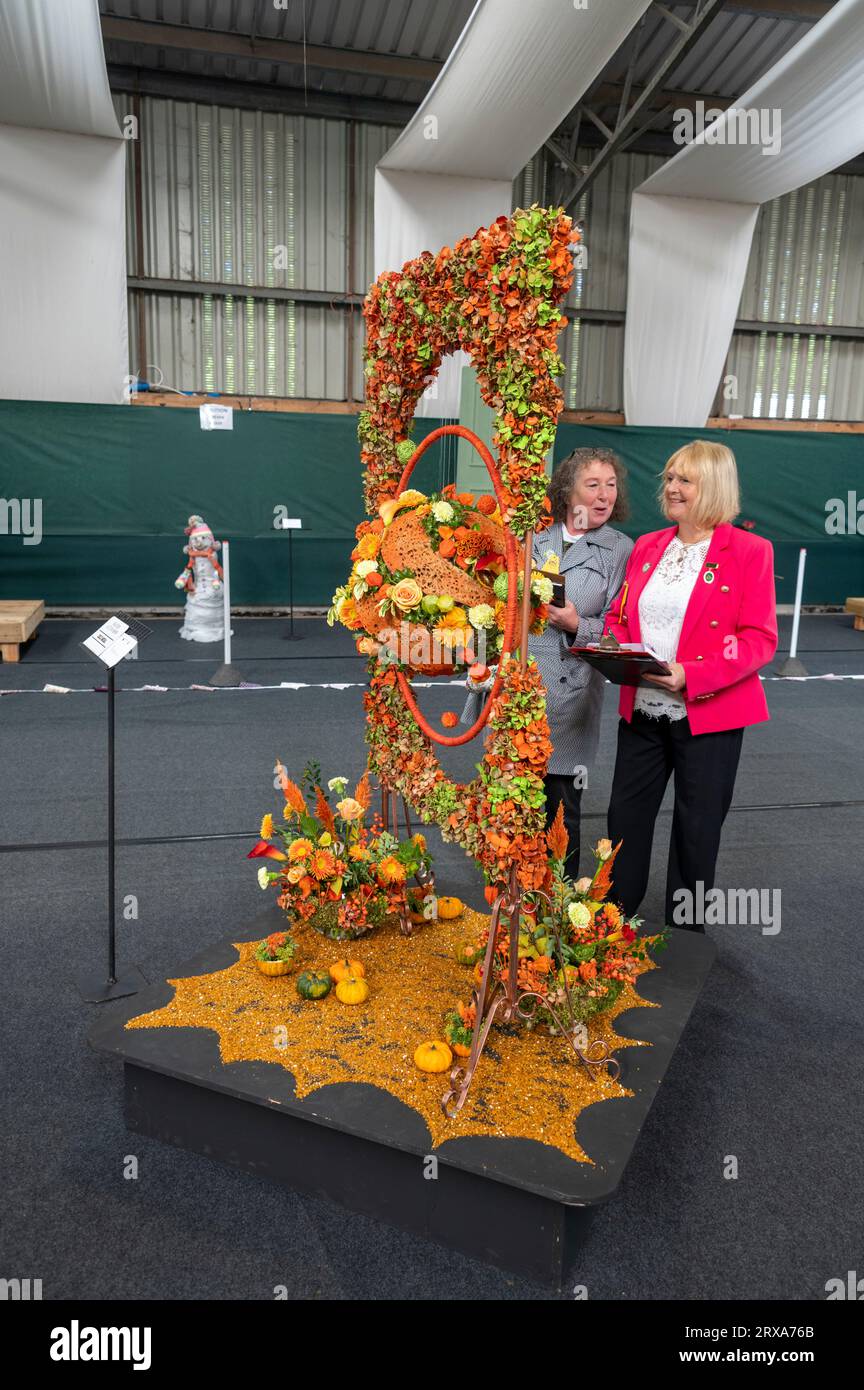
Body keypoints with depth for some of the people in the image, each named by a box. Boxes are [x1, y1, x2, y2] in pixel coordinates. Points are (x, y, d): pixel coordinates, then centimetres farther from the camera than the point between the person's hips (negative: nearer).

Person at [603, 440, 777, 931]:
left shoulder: (749, 551, -7)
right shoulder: (646, 547, 9)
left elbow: (760, 640, -12)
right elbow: (618, 617, 15)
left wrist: (690, 675, -24)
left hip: (708, 714, -5)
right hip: (641, 710, 5)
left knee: (697, 825, 9)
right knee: (626, 815, 12)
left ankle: (686, 933, 27)